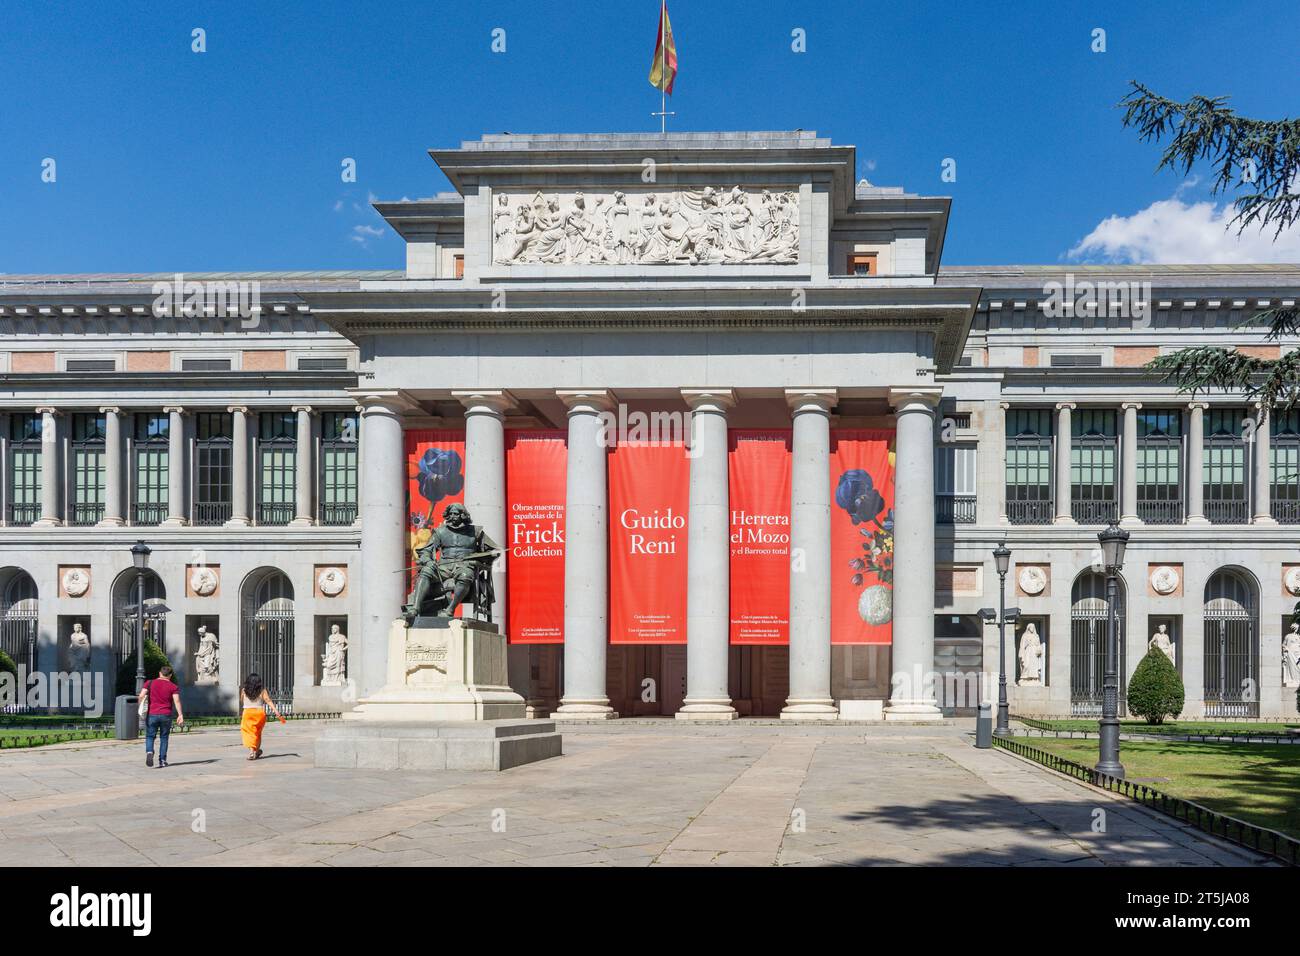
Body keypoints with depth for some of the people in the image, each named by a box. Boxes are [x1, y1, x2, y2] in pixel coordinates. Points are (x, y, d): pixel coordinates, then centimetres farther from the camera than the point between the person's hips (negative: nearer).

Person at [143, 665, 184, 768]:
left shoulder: (149, 683, 5)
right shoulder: (173, 687, 1)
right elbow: (177, 701, -9)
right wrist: (180, 715, -13)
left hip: (152, 714, 0)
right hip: (166, 716, 0)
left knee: (150, 736, 8)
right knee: (164, 738, 11)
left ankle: (149, 752, -20)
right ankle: (162, 761, 11)